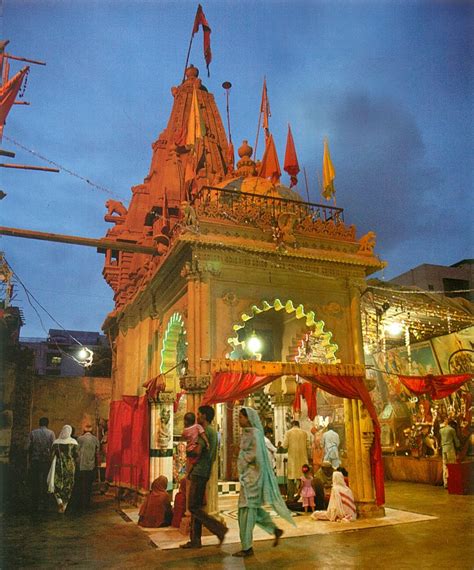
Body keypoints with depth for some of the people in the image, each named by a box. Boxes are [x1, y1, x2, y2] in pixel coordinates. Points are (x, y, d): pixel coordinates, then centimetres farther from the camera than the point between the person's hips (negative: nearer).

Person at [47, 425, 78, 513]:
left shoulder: (56, 442, -3)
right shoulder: (73, 442, -5)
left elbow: (52, 455, -1)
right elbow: (76, 455, -5)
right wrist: (74, 463, 9)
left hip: (58, 466, 0)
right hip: (70, 466, 0)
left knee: (57, 485, 9)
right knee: (68, 486, 10)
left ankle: (60, 501, -12)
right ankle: (64, 506, 13)